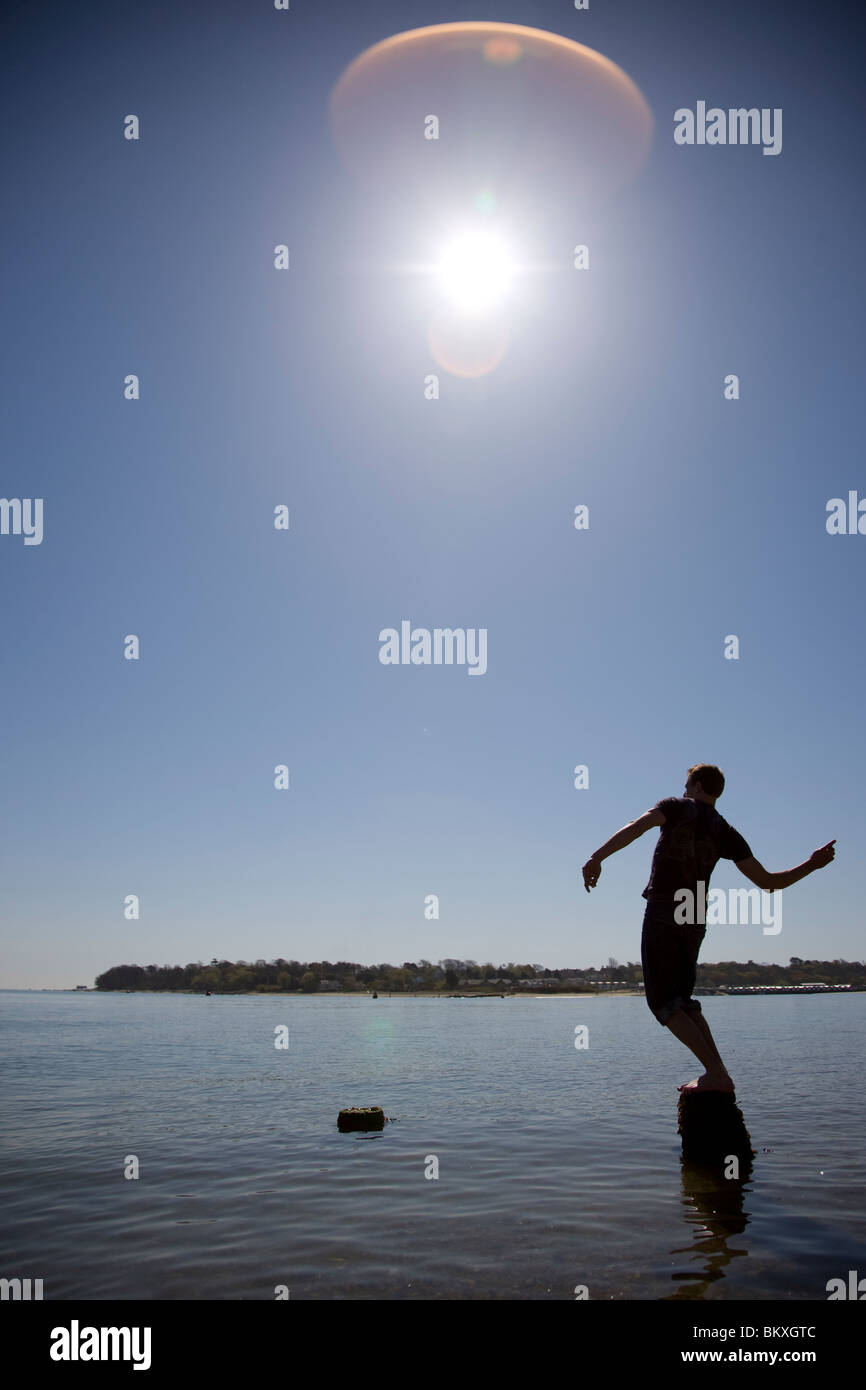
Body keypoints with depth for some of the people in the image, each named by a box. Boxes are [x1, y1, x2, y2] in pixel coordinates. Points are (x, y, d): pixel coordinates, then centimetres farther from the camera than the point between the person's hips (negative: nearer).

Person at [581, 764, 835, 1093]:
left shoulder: (677, 807, 0)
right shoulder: (726, 834, 10)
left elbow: (636, 826, -19)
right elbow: (768, 883, 4)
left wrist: (597, 857, -27)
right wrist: (812, 865, 18)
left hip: (662, 916, -6)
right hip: (695, 921, 6)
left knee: (663, 1003, -2)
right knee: (682, 1002, 18)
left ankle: (716, 1074, -10)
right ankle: (718, 1074, 9)